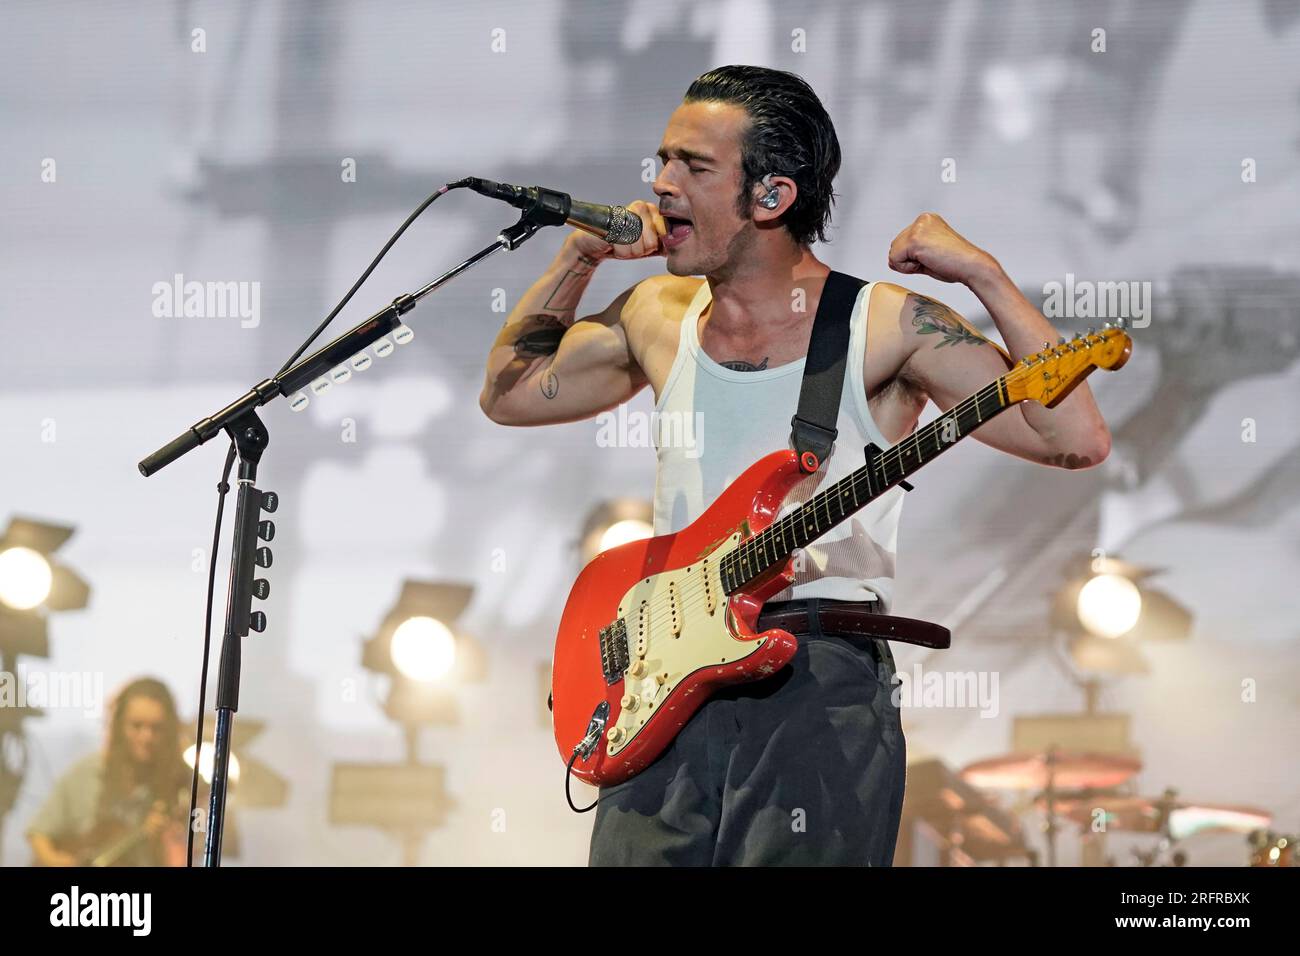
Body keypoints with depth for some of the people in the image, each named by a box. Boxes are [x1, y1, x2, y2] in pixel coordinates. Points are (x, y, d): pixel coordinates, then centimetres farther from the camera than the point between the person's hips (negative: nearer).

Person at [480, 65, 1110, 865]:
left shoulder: (886, 328, -4)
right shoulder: (657, 318, 12)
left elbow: (1077, 437, -12)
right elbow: (508, 391, 25)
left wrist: (987, 277, -17)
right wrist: (579, 259, 13)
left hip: (824, 681, -4)